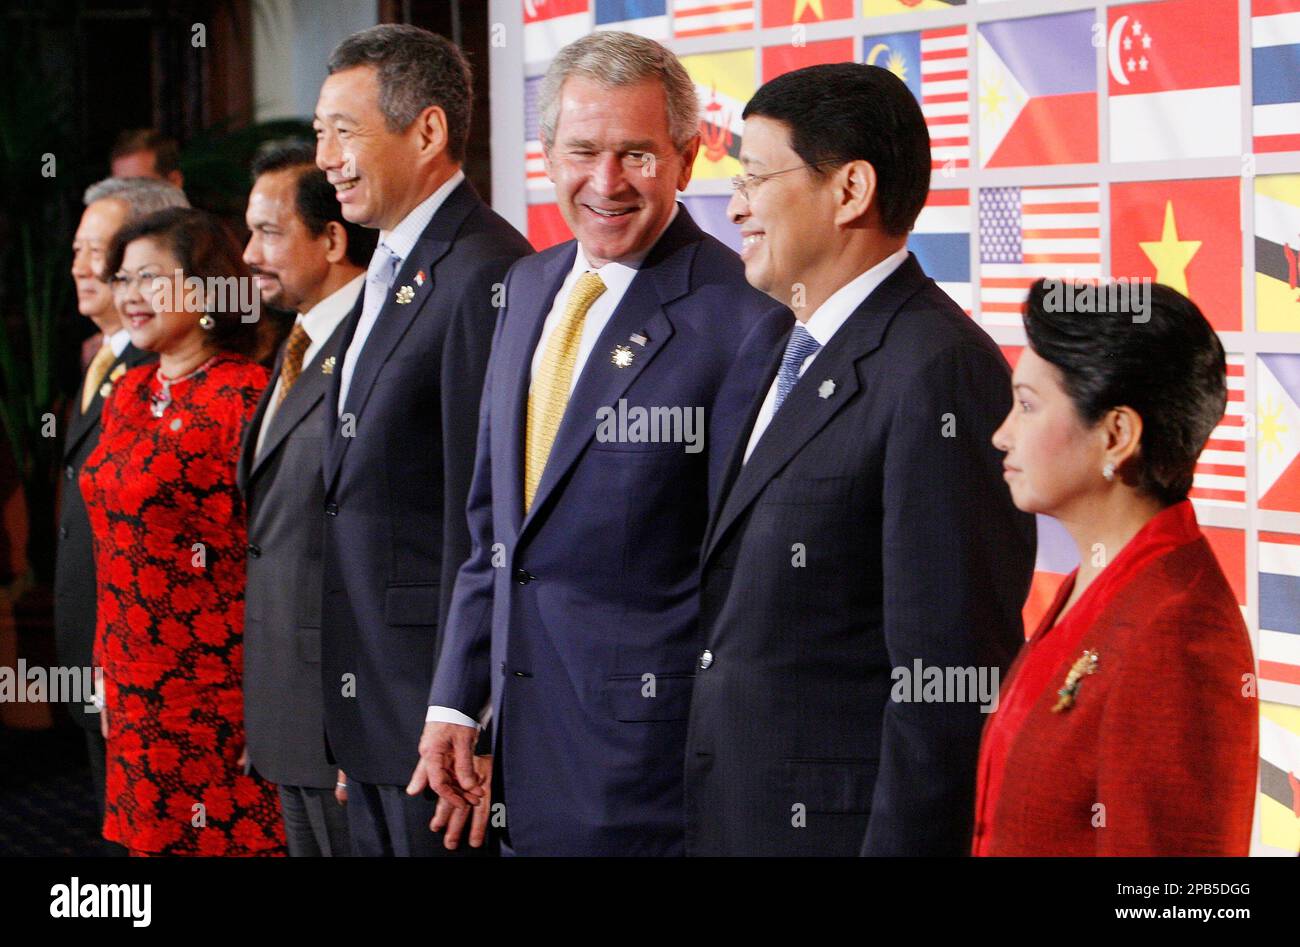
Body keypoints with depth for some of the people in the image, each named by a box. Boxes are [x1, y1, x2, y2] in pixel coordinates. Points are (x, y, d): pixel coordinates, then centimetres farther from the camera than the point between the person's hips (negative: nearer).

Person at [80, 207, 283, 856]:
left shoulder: (244, 395, -13)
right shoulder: (129, 395, 12)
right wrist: (110, 676, 15)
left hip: (218, 697, -8)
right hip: (137, 695, 8)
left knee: (228, 836, -3)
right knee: (151, 836, 12)